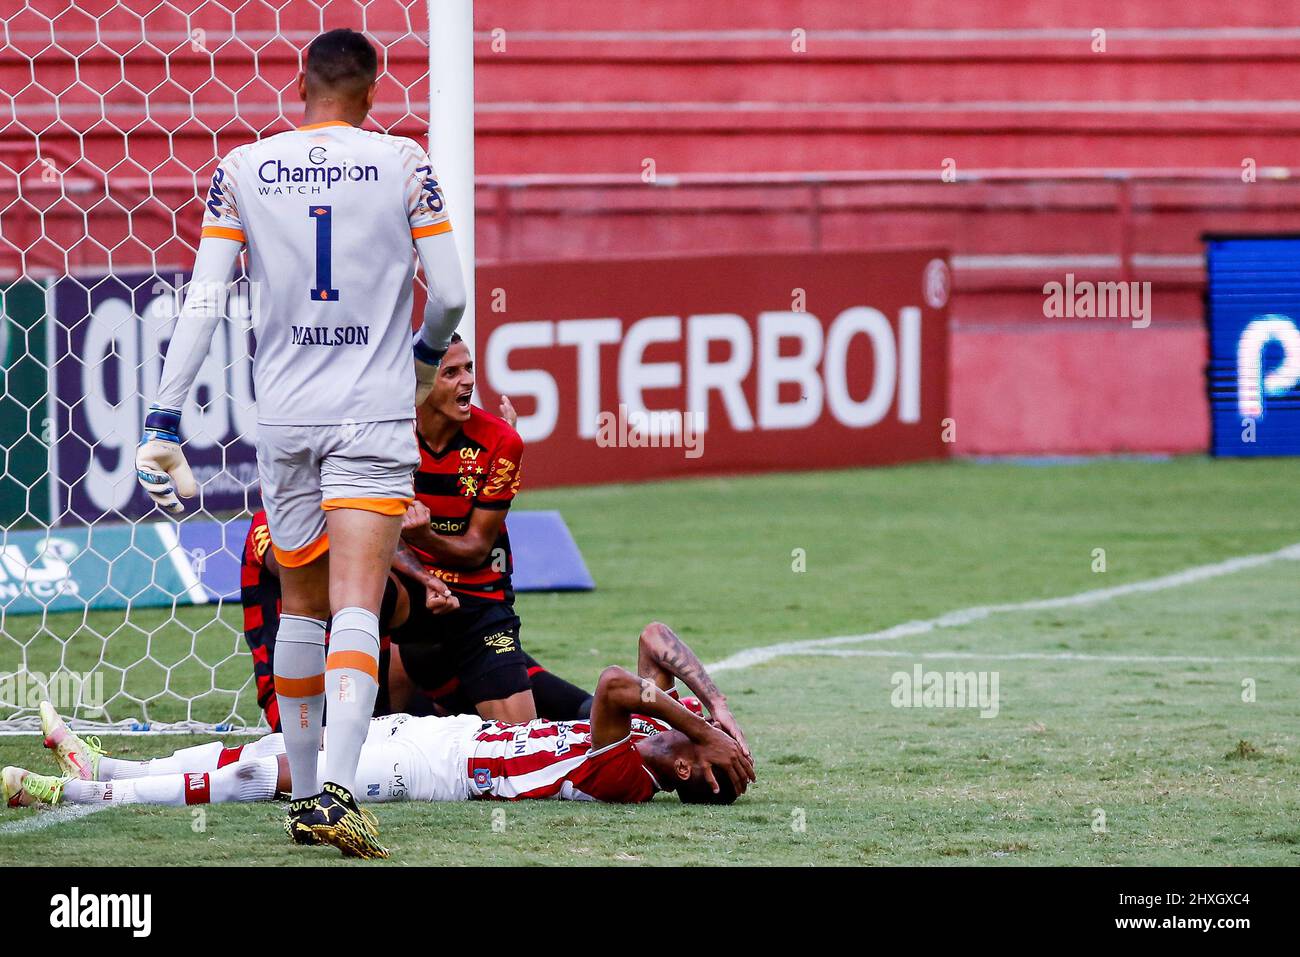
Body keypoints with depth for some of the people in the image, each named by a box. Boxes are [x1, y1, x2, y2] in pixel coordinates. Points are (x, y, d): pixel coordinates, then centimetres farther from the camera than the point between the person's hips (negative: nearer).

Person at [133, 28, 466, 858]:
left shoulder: (243, 170, 3)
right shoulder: (403, 164, -1)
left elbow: (202, 305, 0)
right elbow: (451, 295, 0)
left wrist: (164, 423, 2)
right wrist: (427, 354, 23)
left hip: (283, 417, 3)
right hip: (374, 415, -3)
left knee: (301, 604, 17)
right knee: (356, 604, -9)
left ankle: (303, 791, 23)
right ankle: (337, 790, -25)